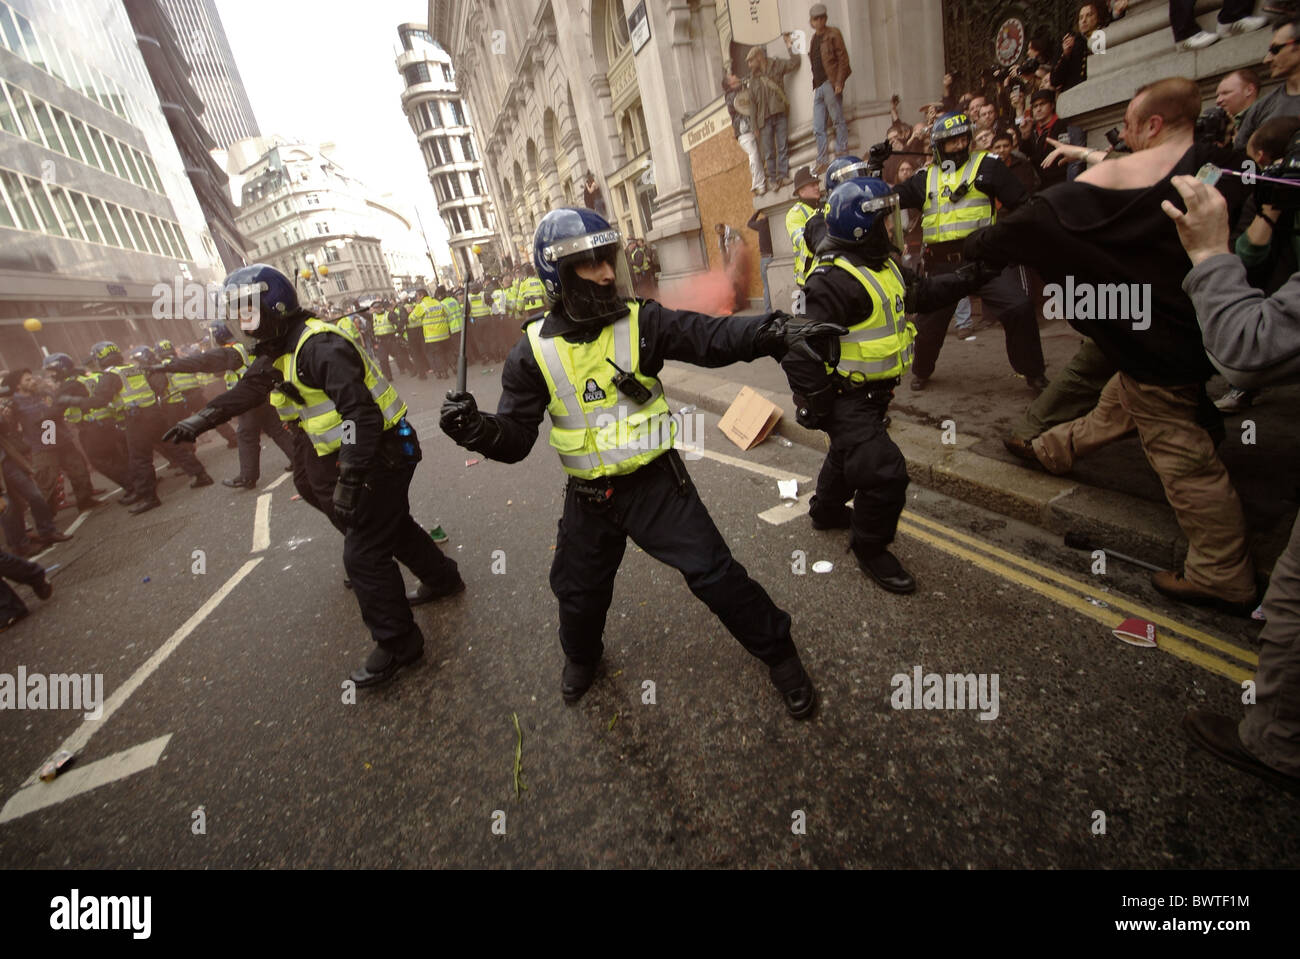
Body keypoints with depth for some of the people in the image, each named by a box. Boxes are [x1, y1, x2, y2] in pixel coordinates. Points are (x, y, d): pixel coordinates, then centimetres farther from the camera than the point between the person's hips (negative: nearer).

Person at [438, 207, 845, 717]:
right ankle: (581, 655, 55)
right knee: (578, 590, 20)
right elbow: (515, 436, -6)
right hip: (588, 498, 2)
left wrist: (775, 333, -40)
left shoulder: (640, 321, -10)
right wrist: (477, 428, -27)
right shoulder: (534, 353, -8)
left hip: (656, 483, -1)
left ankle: (778, 653, 26)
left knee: (715, 574, -1)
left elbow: (711, 336, -23)